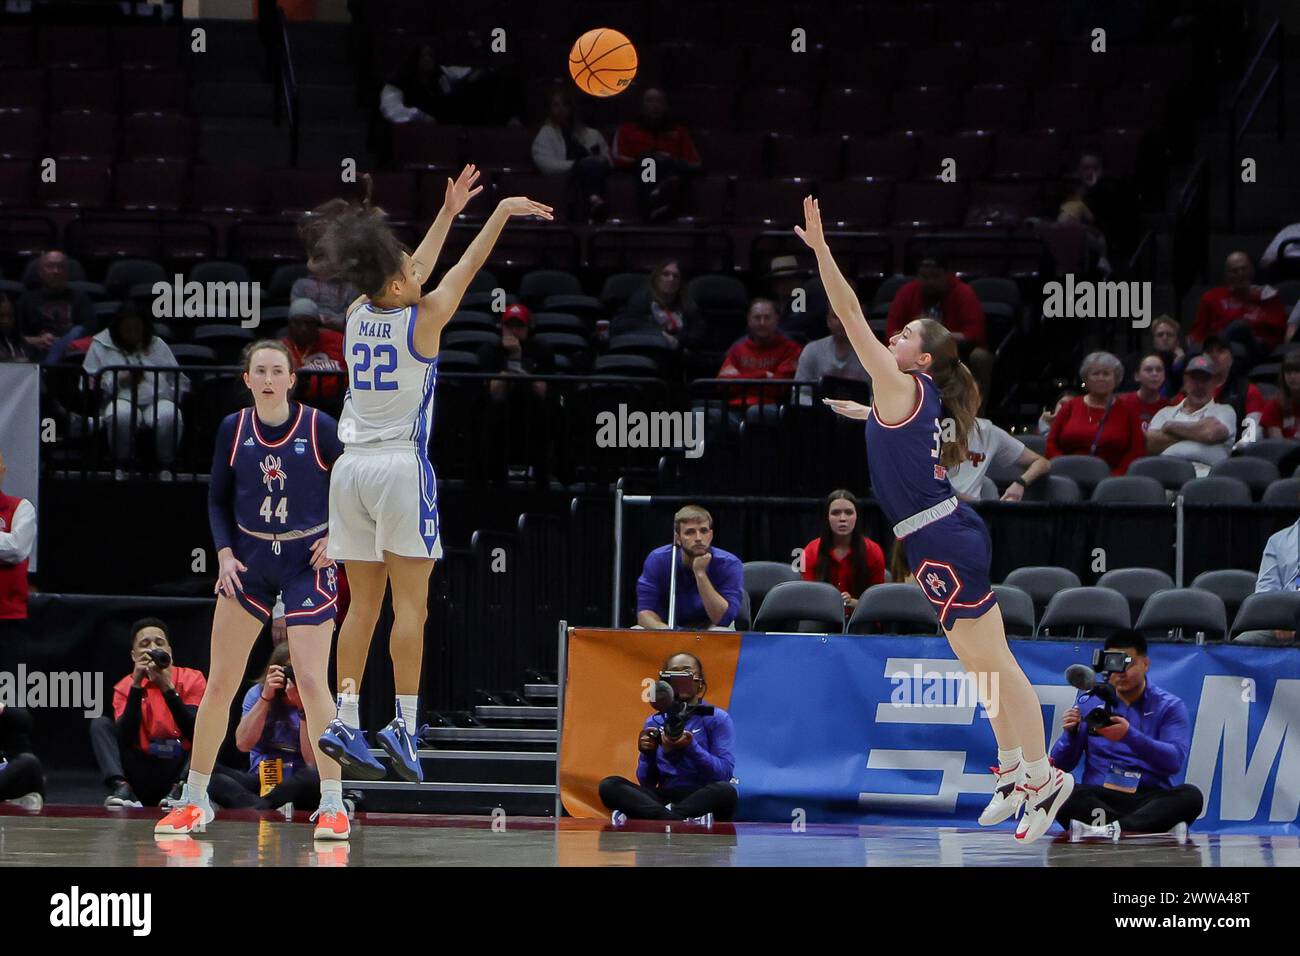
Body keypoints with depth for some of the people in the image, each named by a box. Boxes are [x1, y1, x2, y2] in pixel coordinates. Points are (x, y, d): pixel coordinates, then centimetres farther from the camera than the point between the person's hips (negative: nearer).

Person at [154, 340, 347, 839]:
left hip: (307, 561, -3)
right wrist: (225, 552, -5)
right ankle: (194, 801, 16)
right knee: (220, 683, 4)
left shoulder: (320, 427, -9)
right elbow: (218, 499, 8)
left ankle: (332, 805, -5)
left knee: (312, 681, -12)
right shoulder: (233, 429, -1)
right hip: (249, 559, 3)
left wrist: (336, 536, -11)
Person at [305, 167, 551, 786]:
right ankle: (404, 724, -10)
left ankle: (344, 721, 3)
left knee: (363, 603, 9)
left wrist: (448, 213, 30)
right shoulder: (423, 319, -8)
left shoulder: (359, 315, 7)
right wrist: (501, 213, 16)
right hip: (401, 466, -6)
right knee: (410, 603, -5)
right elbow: (469, 266, 3)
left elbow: (411, 273, 22)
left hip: (352, 467, 6)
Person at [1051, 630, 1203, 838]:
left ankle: (1112, 829, -42)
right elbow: (1061, 765, 10)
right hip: (1098, 801, 1)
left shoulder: (1169, 707, 6)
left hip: (1150, 800, -1)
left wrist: (1129, 735, -23)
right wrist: (1070, 734, -11)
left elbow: (1175, 761, -10)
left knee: (1190, 796, -32)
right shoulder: (1089, 704, 12)